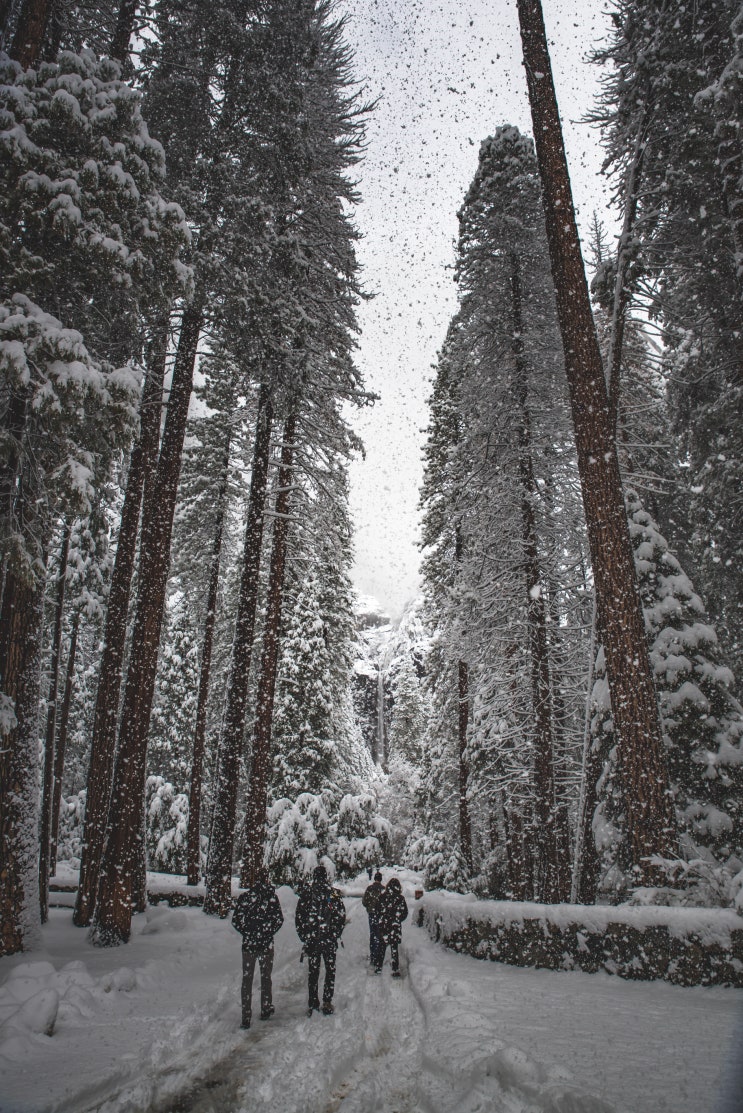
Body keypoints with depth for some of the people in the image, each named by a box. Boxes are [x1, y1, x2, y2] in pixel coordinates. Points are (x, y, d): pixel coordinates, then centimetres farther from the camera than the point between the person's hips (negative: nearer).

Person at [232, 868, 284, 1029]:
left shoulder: (244, 897, -5)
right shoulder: (271, 896, -9)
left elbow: (235, 921, -4)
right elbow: (279, 919, -10)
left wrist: (247, 933, 7)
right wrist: (268, 932, 4)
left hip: (248, 944, 0)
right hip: (266, 944, 0)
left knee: (247, 980, 8)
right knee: (265, 978, 16)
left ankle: (246, 1017, 6)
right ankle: (266, 1010, 27)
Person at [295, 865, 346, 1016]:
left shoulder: (305, 895, -4)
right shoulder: (334, 894, -7)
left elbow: (298, 918, 0)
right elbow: (342, 917, -2)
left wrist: (304, 936, 9)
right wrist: (336, 934, 10)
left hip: (311, 940, 1)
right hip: (330, 940, -1)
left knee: (313, 972, 12)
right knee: (330, 971, 12)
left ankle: (313, 1004, 14)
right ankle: (327, 1002, 11)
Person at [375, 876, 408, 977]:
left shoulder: (382, 897, -8)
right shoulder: (401, 898, -9)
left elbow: (378, 911, -2)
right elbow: (405, 914, -1)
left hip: (383, 926, 1)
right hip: (395, 927, 0)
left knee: (382, 947, 15)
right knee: (394, 948, 9)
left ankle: (378, 967, 21)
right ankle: (395, 970, 10)